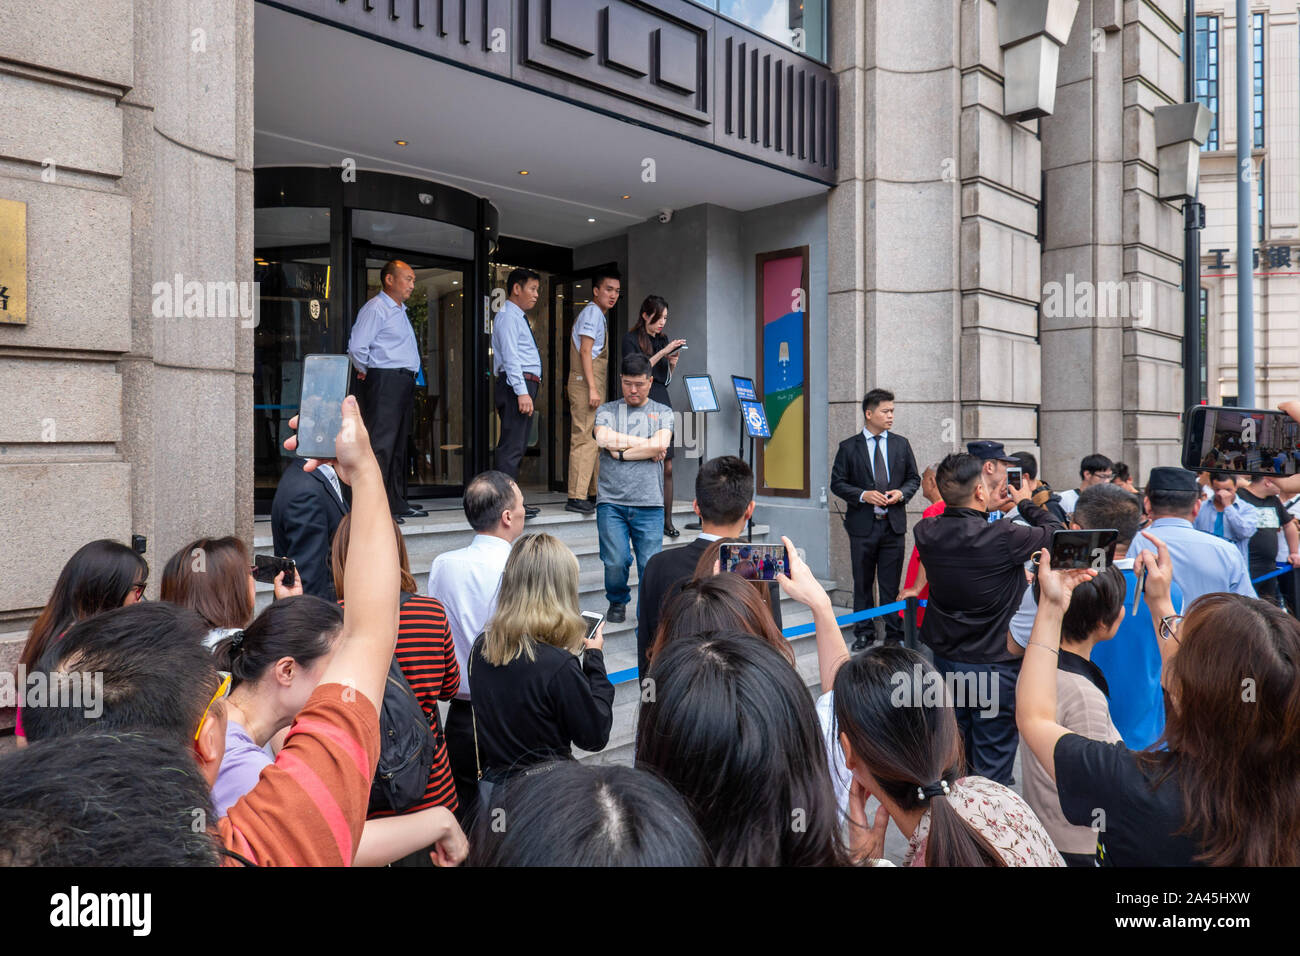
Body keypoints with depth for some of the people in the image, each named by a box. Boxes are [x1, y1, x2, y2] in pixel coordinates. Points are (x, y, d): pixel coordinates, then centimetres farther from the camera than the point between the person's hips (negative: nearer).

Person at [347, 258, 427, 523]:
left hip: (404, 383, 10)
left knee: (398, 445, 12)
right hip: (384, 381, -10)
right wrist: (366, 372, -5)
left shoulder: (401, 310, 22)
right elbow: (356, 346, -18)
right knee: (381, 445, -11)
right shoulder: (375, 308, -9)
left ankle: (397, 503, 19)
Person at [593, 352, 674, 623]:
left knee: (650, 564, -7)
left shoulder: (663, 412, 15)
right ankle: (617, 603, 20)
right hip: (611, 501, 0)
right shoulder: (607, 410, 15)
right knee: (615, 562, -9)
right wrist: (647, 444, -2)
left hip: (649, 502, 0)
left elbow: (661, 445, -4)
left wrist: (621, 451, -2)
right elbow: (604, 439, -5)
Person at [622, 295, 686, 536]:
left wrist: (673, 364, 2)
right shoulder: (631, 339, -1)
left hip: (662, 403, 6)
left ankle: (667, 522, 4)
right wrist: (663, 352, -14)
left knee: (666, 467, 1)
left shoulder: (663, 340, 18)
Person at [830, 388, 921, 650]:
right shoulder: (848, 447, 0)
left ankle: (894, 634, 15)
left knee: (891, 584, 5)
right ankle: (864, 633, 19)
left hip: (894, 524, 2)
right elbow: (837, 483, -1)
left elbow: (914, 478, 13)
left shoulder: (901, 444, 8)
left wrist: (901, 493, -7)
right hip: (863, 525, -1)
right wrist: (863, 495, -15)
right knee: (862, 583, 8)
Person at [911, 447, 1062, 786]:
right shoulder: (1001, 537, -26)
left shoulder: (925, 532, -10)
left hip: (945, 661, 6)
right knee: (992, 767, 8)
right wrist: (1026, 502, 7)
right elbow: (1055, 534, -8)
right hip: (994, 666, -6)